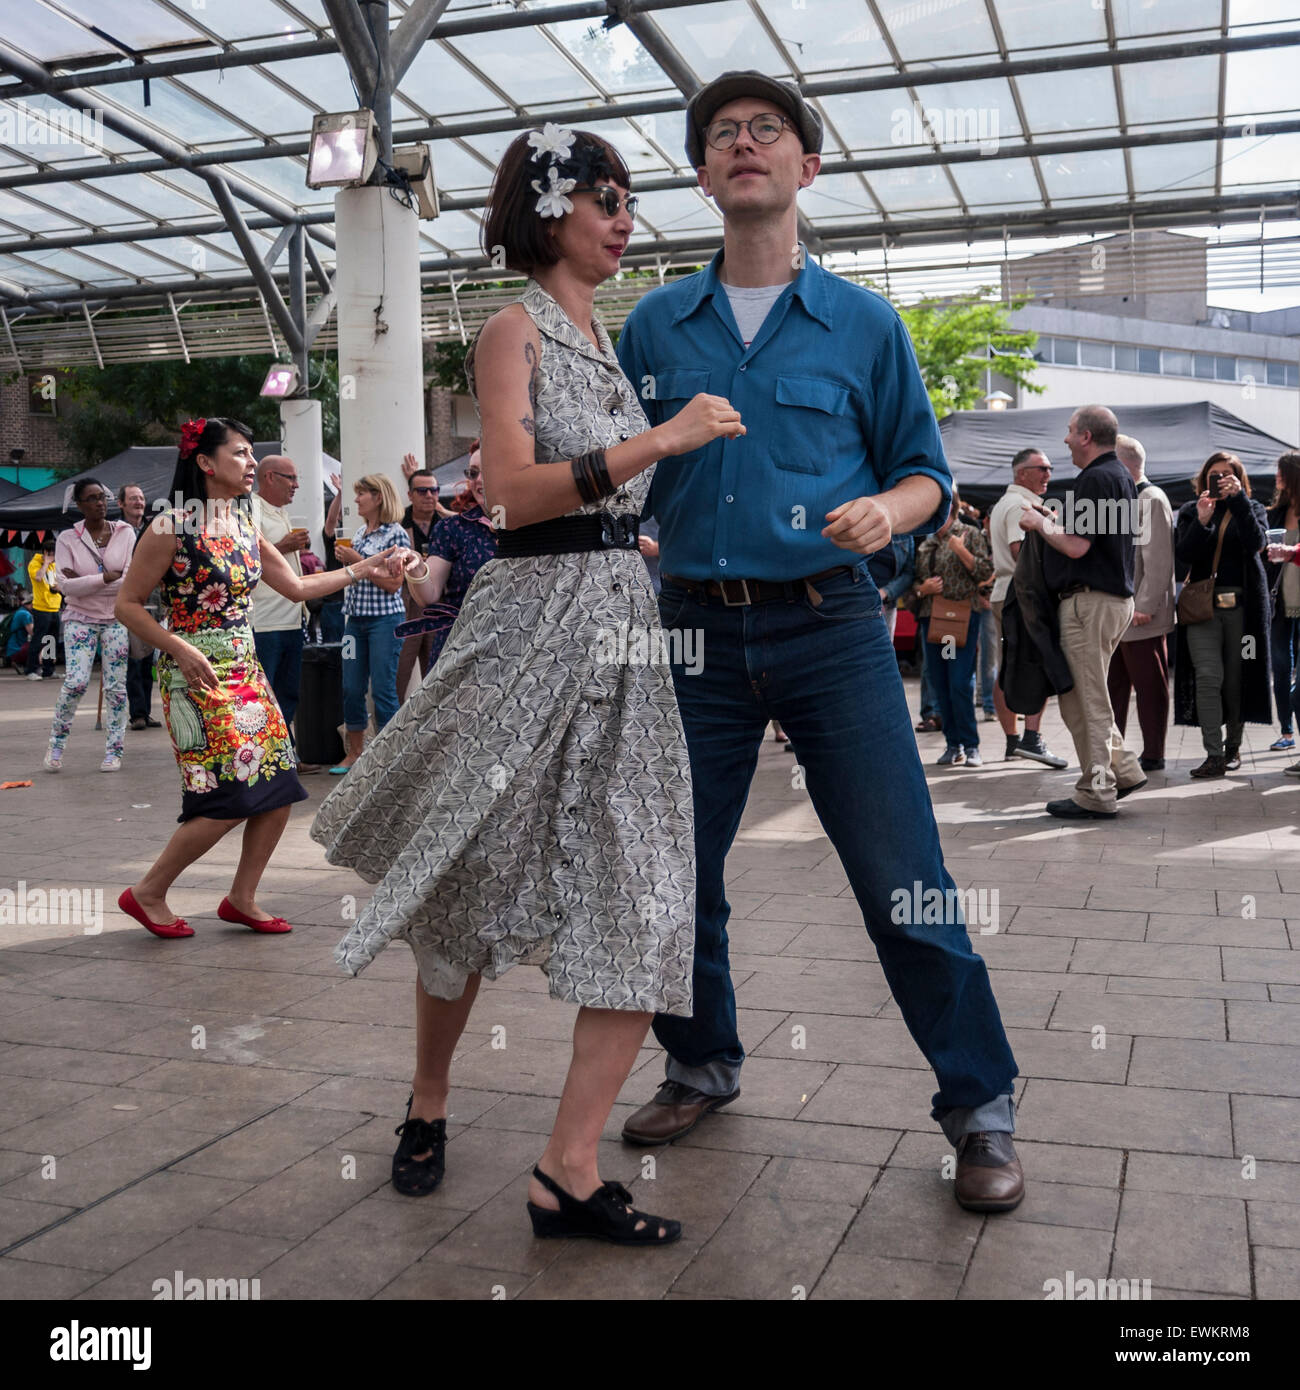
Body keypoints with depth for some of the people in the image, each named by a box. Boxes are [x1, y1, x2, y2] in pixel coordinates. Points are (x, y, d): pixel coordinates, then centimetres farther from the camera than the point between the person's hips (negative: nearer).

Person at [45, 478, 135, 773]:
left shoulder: (125, 533, 0)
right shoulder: (67, 538, -1)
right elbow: (65, 585, -11)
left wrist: (83, 583, -12)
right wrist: (106, 577, -19)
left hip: (117, 619, 1)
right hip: (80, 619, -1)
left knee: (116, 686, 1)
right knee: (76, 681, -13)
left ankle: (114, 751, 11)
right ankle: (56, 744, 7)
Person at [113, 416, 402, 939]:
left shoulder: (244, 526, 11)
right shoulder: (171, 528, -10)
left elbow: (297, 587, 16)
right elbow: (128, 604, -7)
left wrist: (363, 568, 13)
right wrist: (180, 650, -18)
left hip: (246, 670, 8)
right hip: (197, 675, -7)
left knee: (277, 790, 3)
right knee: (229, 799, -11)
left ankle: (241, 899, 18)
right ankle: (147, 893, 9)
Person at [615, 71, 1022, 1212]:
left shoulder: (864, 324, 7)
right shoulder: (654, 327, 11)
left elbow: (925, 473, 9)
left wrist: (887, 508, -12)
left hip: (830, 626, -2)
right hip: (695, 629, 3)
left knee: (904, 877, -4)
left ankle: (981, 1108, 13)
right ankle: (703, 1064, 33)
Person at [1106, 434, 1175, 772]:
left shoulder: (1151, 500, -11)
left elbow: (1159, 561, -18)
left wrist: (1145, 606, -22)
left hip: (1142, 616, -9)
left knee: (1149, 687, 0)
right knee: (1113, 685, 11)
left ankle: (1153, 756, 7)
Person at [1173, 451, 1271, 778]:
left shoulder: (1253, 509, 11)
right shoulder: (1190, 511, 11)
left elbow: (1256, 543, -10)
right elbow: (1182, 557, -1)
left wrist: (1238, 499, -14)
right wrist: (1201, 522, -14)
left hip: (1242, 606, 0)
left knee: (1237, 678, 3)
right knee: (1208, 677, -11)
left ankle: (1233, 747, 19)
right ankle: (1214, 755, -14)